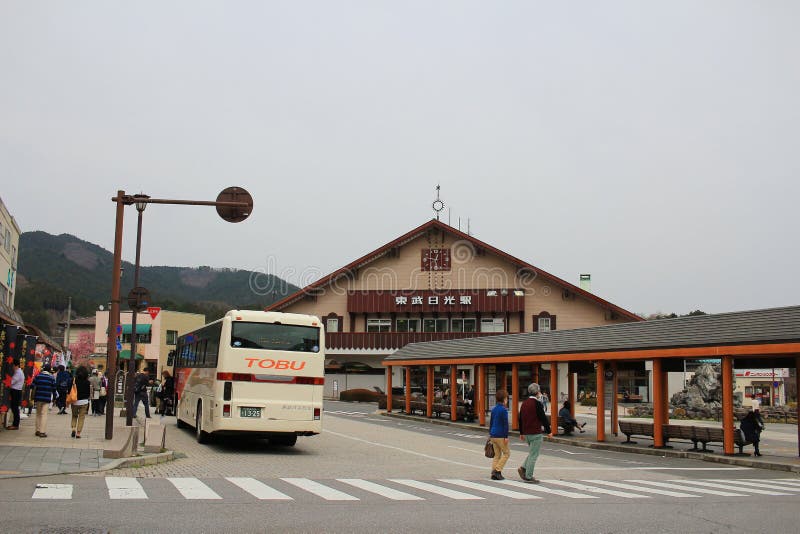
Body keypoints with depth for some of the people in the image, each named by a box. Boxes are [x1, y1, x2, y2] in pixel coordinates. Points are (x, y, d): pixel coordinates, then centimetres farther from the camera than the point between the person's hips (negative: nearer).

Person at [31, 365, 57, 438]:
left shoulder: (37, 376, 3)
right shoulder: (51, 378, 1)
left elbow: (33, 386, 1)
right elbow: (54, 389, 3)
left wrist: (32, 397, 7)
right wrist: (54, 397, 16)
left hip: (38, 397, 2)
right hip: (47, 399, -2)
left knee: (38, 414, 14)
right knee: (44, 414, -4)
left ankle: (38, 430, 17)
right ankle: (42, 432, -10)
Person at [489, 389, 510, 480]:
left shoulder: (494, 409, 11)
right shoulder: (503, 410, -13)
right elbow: (505, 424, -15)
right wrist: (506, 437, -14)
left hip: (493, 435, 8)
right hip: (500, 435, -8)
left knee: (497, 454, 12)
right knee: (506, 453, 3)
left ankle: (494, 473, 7)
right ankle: (497, 470, -8)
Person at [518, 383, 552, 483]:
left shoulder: (524, 403, 9)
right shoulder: (537, 404, -15)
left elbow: (520, 419, 15)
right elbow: (543, 418, -14)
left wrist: (521, 433, 23)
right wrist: (549, 431, -4)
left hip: (526, 433, 8)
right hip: (536, 433, -8)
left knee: (532, 453, 22)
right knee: (533, 455, -2)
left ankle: (523, 468, 11)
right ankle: (529, 477, 1)